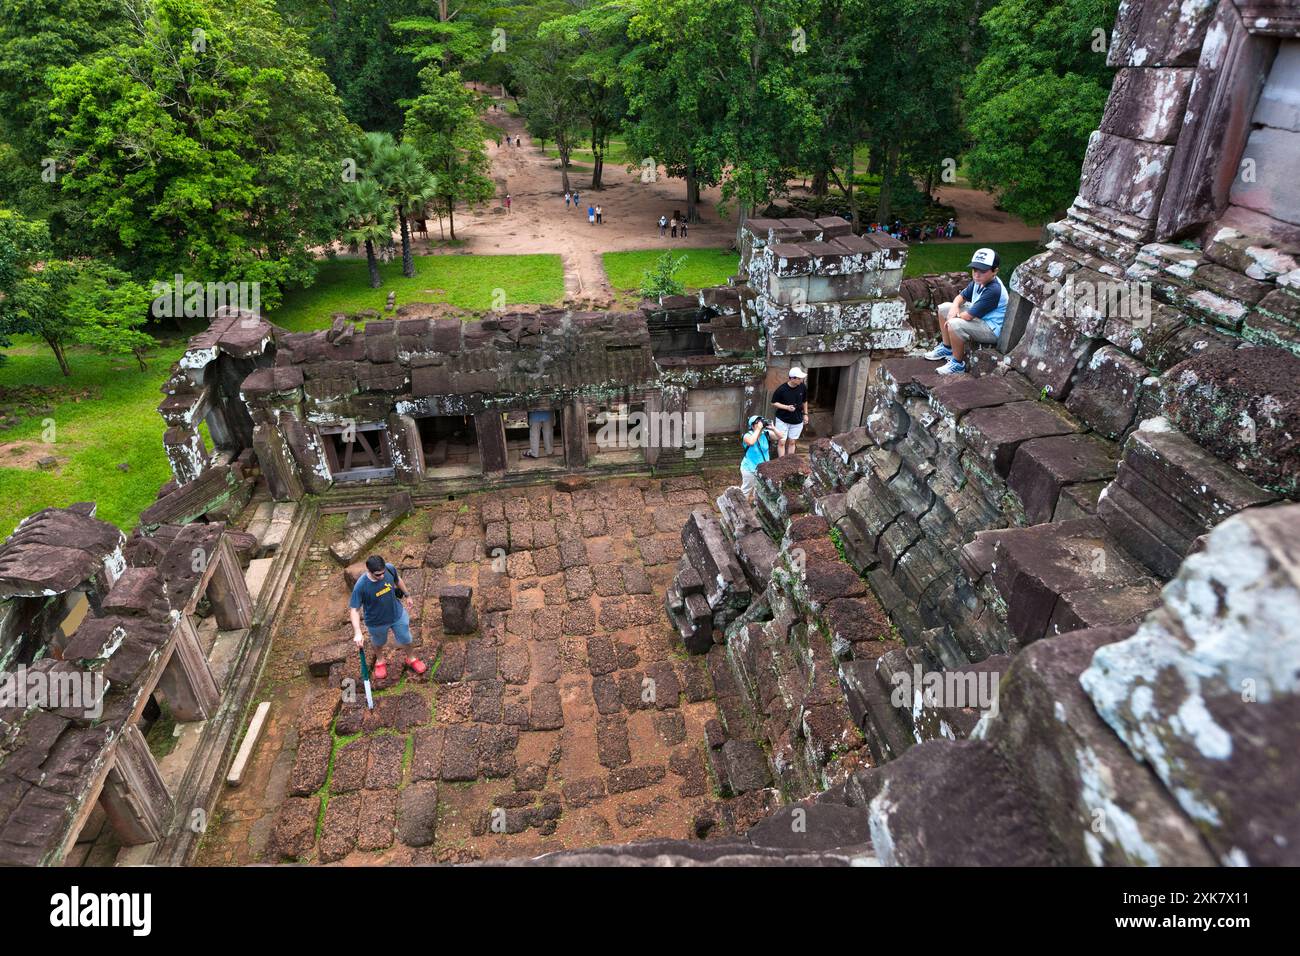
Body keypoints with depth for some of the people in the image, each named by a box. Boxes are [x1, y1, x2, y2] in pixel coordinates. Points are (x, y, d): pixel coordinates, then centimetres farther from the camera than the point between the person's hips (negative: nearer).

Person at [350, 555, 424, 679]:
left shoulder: (390, 569, -26)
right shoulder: (361, 586, -35)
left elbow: (398, 580, -2)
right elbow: (354, 609, -26)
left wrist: (407, 596, 12)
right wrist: (357, 633, -35)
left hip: (397, 614, 2)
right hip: (376, 622, -2)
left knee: (406, 639, 21)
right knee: (378, 643, 27)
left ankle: (411, 659, 53)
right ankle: (379, 660, 61)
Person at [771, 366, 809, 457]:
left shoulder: (803, 387, -9)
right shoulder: (781, 389, -20)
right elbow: (774, 403, -9)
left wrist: (805, 414, 10)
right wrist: (786, 407, -21)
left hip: (797, 421, 3)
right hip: (782, 420, -3)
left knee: (791, 442, 12)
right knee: (781, 442, -1)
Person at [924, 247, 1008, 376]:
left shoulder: (993, 291, -30)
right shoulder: (979, 281, -2)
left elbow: (968, 316, -30)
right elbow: (961, 297, 12)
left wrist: (954, 317, -10)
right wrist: (954, 307, -11)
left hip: (992, 330, -10)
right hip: (979, 317, 10)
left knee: (955, 325, -34)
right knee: (944, 308, 13)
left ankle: (958, 364, -15)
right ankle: (947, 348, 23)